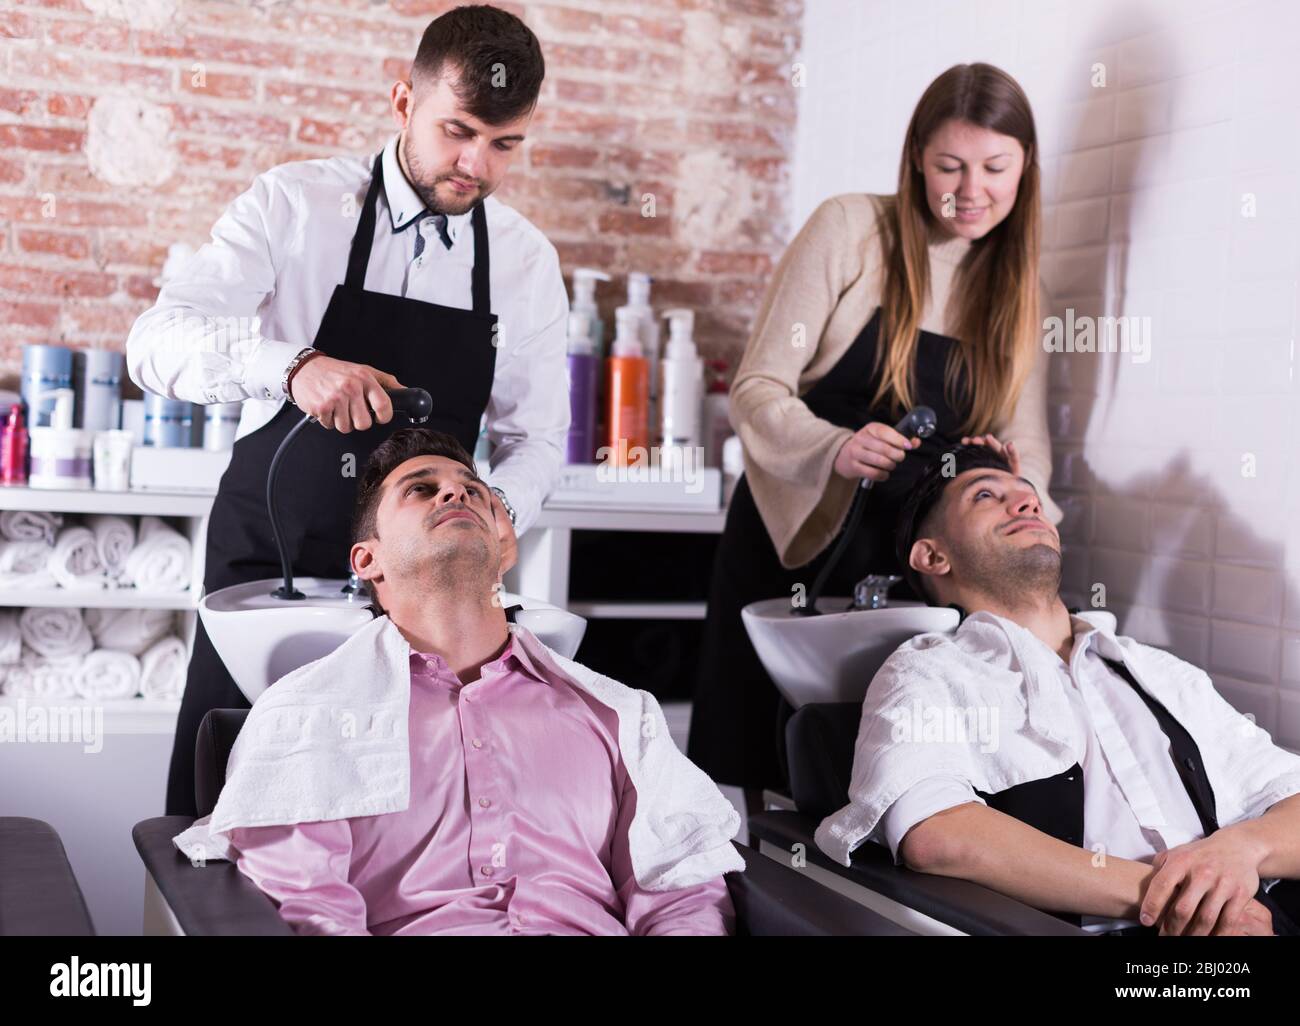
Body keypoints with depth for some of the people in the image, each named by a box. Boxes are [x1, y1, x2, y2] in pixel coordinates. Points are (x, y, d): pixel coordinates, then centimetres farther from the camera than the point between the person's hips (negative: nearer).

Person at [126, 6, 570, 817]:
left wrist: (500, 510, -16)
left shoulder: (528, 262, 1)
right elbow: (157, 345, -18)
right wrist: (292, 366, -37)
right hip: (267, 560, -1)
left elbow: (535, 436, 6)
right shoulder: (294, 205, -9)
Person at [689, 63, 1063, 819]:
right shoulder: (851, 231, -5)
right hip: (796, 531, -2)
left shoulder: (1017, 282, 9)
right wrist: (836, 449, -27)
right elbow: (756, 390, -8)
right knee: (775, 769, 3)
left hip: (918, 549, 3)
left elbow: (1028, 442, 4)